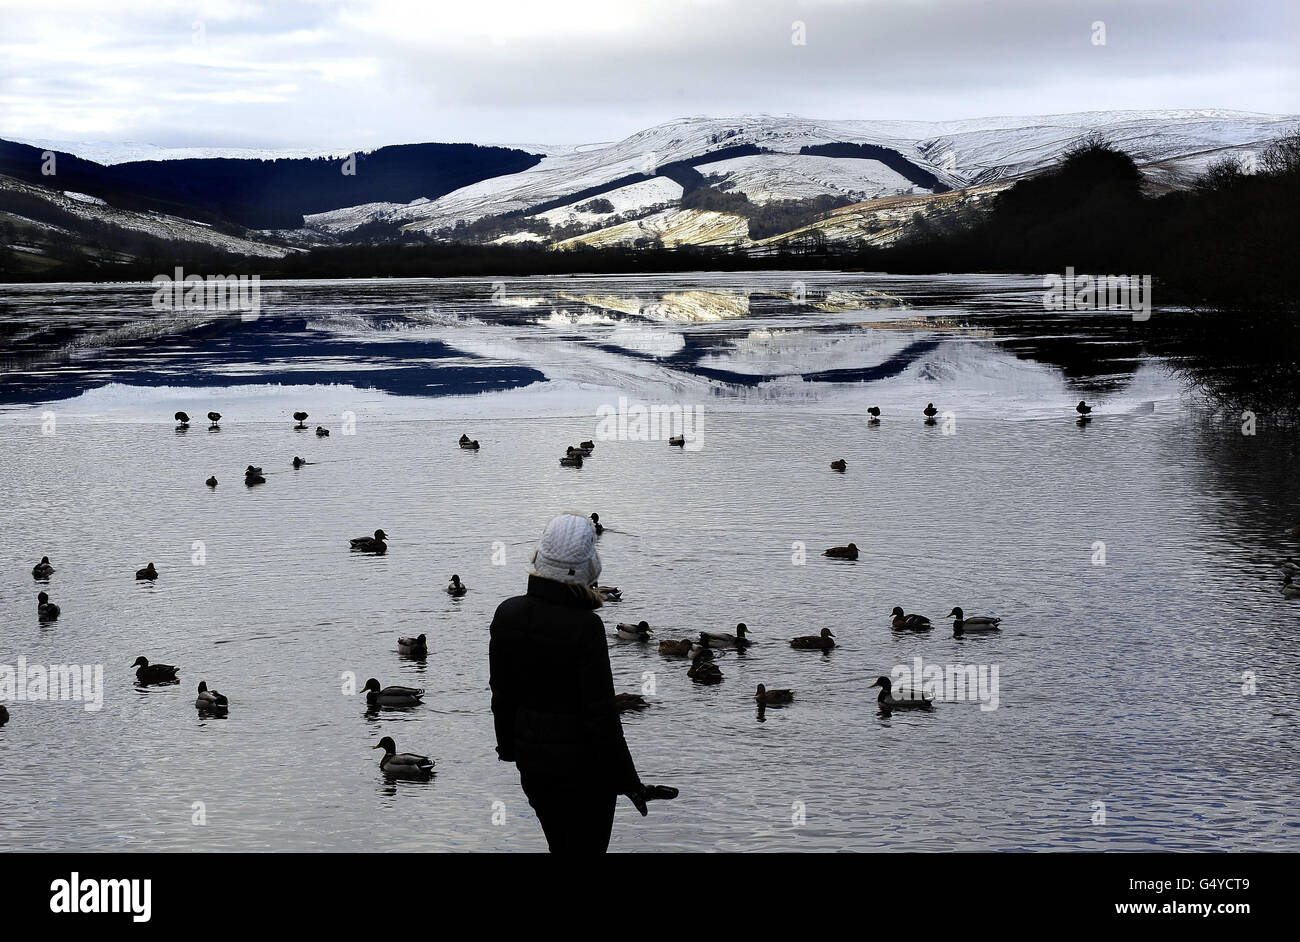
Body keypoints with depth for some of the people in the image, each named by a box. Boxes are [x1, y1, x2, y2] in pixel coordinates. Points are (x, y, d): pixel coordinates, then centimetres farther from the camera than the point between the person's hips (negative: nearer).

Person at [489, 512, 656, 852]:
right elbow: (600, 713, -18)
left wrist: (509, 747, 20)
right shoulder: (585, 627, -22)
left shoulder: (507, 615, -6)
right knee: (587, 845, 7)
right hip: (583, 762, -6)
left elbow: (502, 694, 5)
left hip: (532, 757, 6)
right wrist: (626, 780, -9)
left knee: (560, 846, 20)